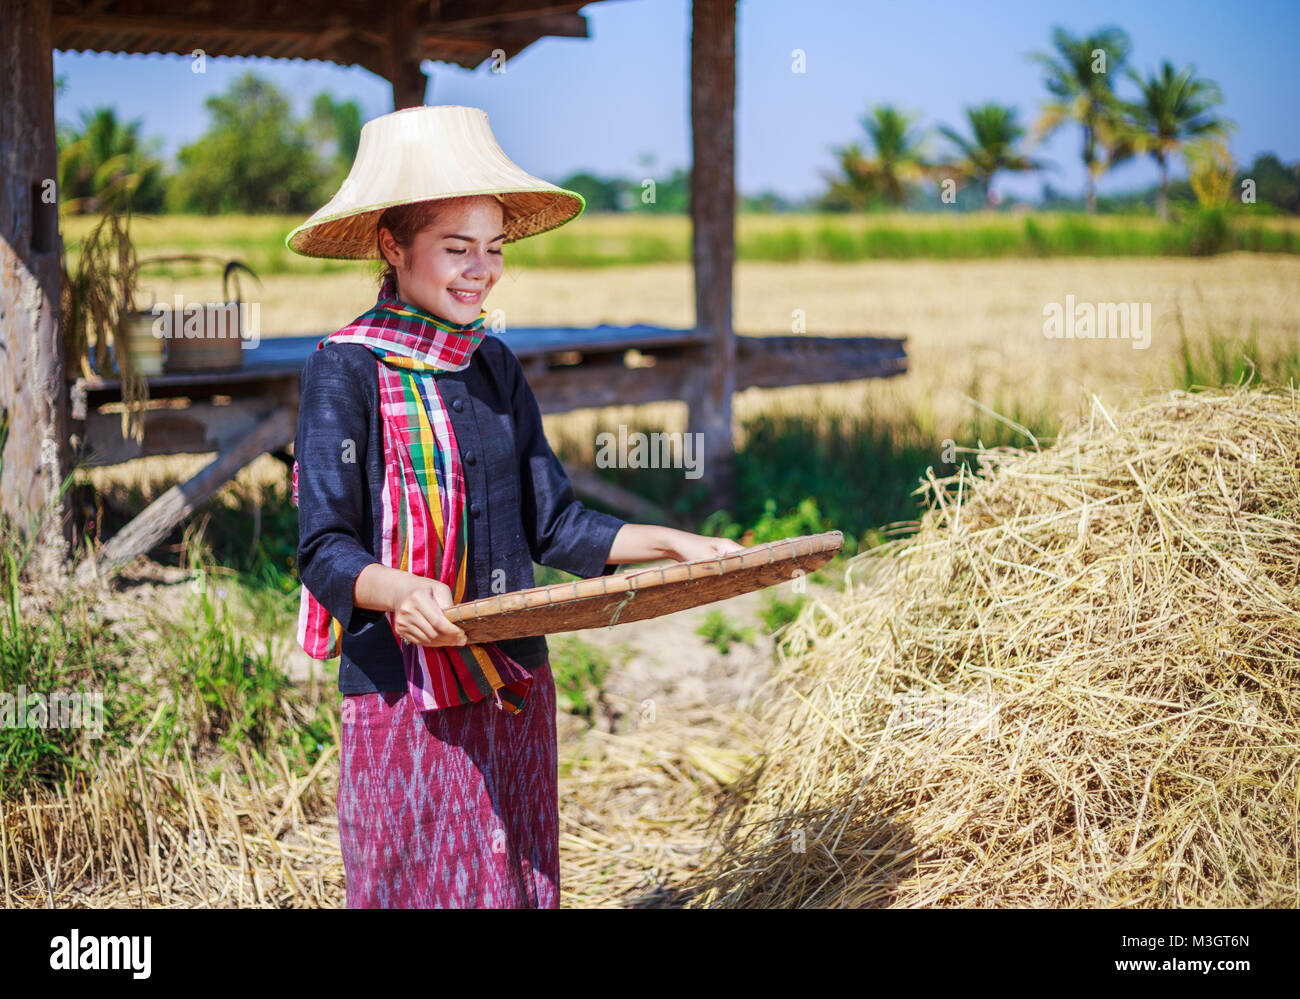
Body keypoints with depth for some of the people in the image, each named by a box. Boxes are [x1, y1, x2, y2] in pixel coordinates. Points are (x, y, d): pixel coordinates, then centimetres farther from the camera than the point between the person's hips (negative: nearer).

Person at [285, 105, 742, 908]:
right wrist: (398, 591, -31)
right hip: (405, 694, -6)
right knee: (427, 888, -1)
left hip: (516, 685, 6)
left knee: (522, 884, 12)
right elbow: (325, 549, -11)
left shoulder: (495, 366, 11)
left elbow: (553, 525, 13)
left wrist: (672, 544, 3)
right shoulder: (345, 371, -8)